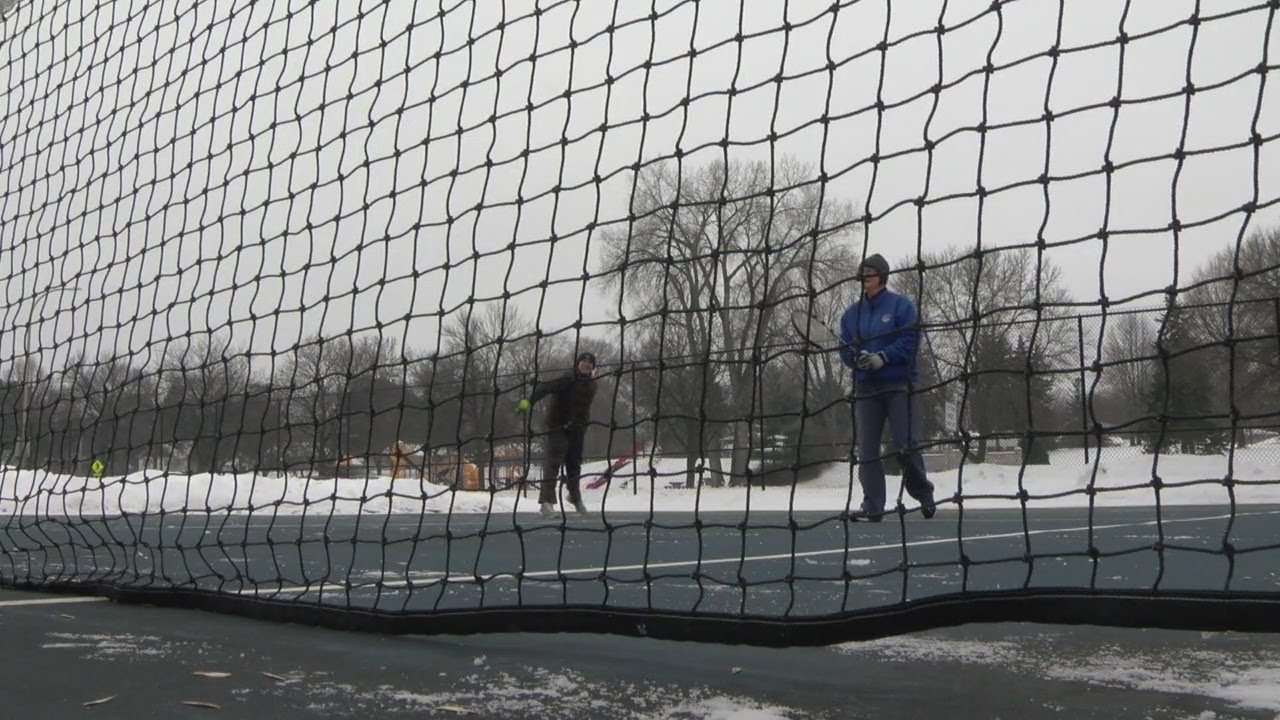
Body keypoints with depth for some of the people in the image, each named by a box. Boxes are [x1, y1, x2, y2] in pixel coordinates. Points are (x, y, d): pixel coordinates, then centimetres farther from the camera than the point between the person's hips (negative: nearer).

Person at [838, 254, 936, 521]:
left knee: (906, 445, -7)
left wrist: (883, 357, -20)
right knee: (867, 449, 0)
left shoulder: (901, 305, 0)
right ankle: (872, 507, 5)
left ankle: (924, 496, 14)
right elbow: (845, 348, 12)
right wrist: (858, 357, -10)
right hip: (866, 386, 4)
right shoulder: (853, 313, 13)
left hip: (899, 384, -4)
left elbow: (909, 340, -9)